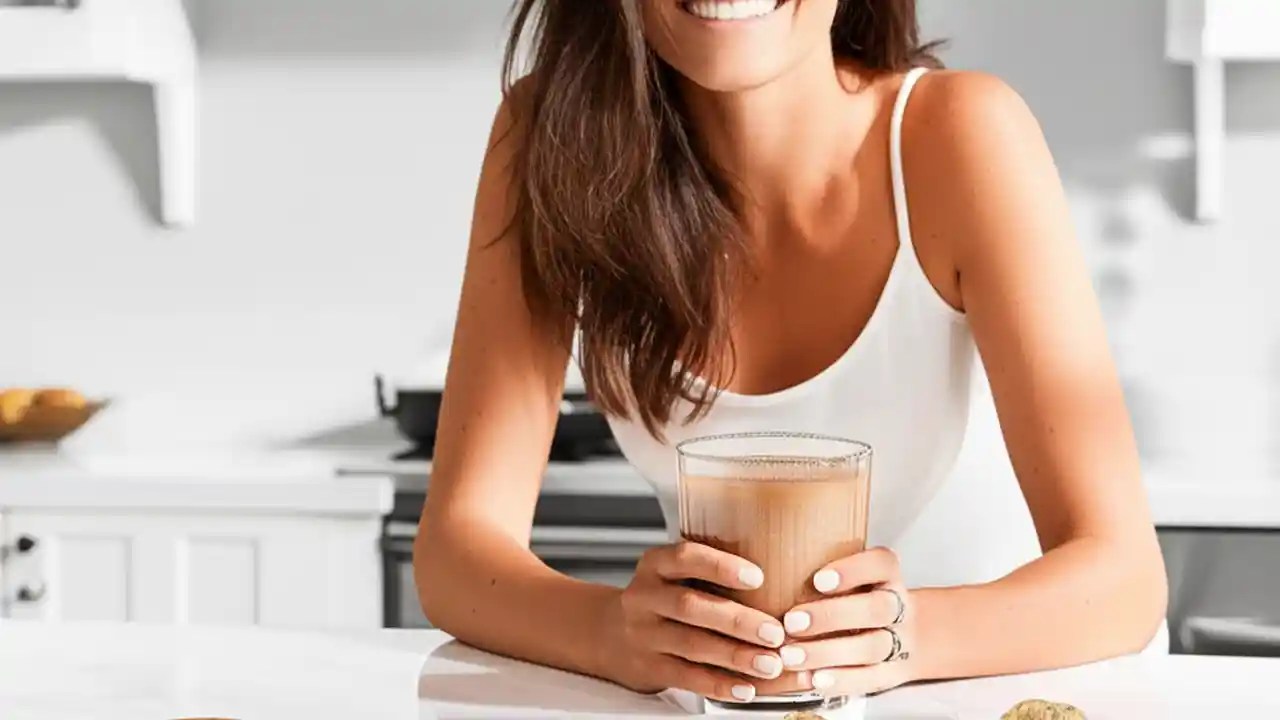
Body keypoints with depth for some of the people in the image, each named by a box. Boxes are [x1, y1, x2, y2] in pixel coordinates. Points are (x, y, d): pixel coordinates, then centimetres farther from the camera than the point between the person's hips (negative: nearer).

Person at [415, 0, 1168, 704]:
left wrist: (915, 635, -41)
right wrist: (618, 629, -37)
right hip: (701, 696, 2)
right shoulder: (555, 135, -16)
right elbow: (459, 541, -17)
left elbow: (1122, 576, -22)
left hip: (982, 688, -1)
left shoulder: (959, 134, -20)